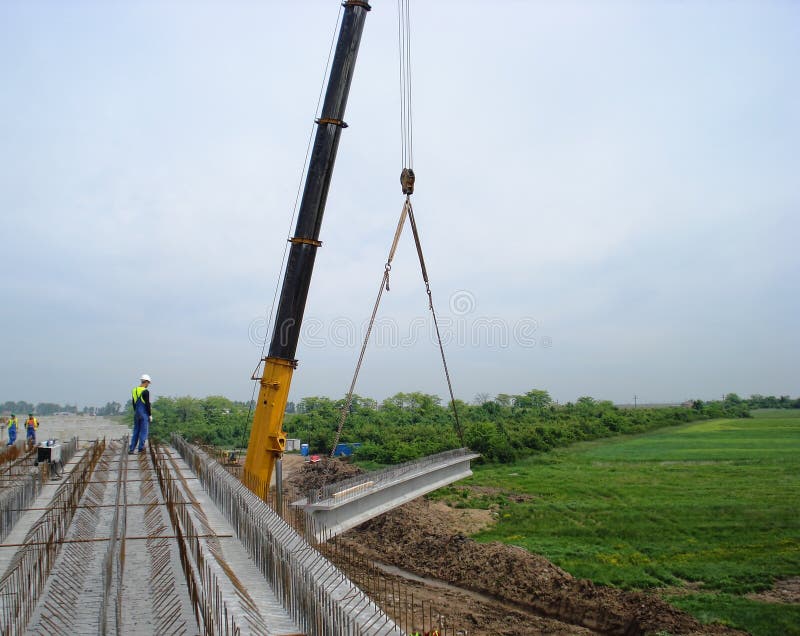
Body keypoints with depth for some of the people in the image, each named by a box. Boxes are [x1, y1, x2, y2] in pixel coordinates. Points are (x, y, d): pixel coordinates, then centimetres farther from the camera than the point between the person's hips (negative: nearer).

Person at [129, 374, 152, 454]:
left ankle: (131, 449, 9)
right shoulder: (145, 391, -14)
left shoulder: (134, 390, 9)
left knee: (135, 431, 11)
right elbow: (147, 404, -14)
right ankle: (141, 448, 6)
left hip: (136, 413, 7)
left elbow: (134, 403, 15)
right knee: (143, 432, 2)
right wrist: (150, 415, -7)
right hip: (144, 414, -7)